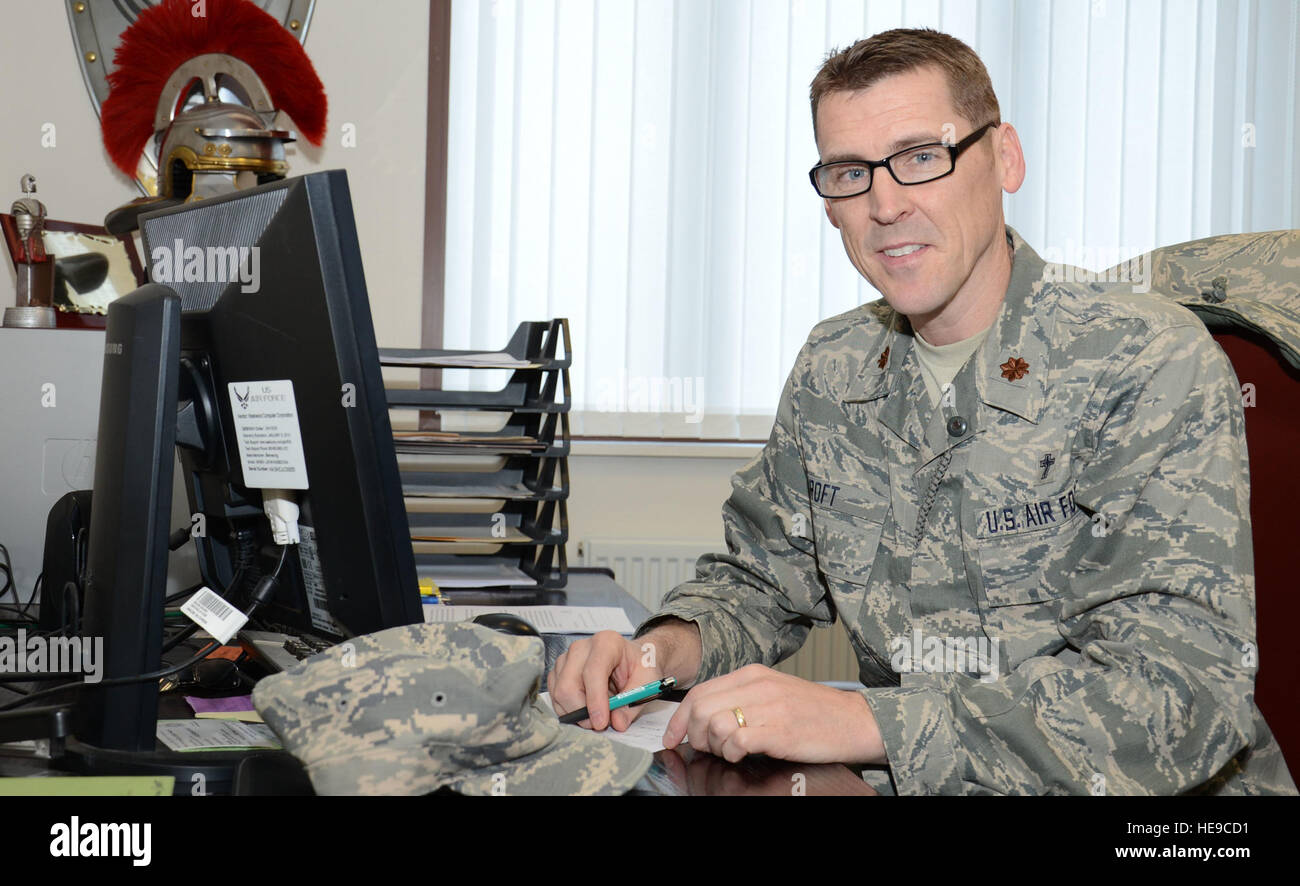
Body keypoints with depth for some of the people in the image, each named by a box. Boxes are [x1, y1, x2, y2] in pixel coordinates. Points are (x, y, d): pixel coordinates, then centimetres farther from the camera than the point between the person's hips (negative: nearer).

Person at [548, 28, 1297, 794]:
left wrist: (868, 723, -30)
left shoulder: (1154, 364, -14)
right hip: (918, 788, 4)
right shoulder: (832, 372, 5)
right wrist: (668, 647, -7)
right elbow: (762, 579, 16)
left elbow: (1180, 686, -22)